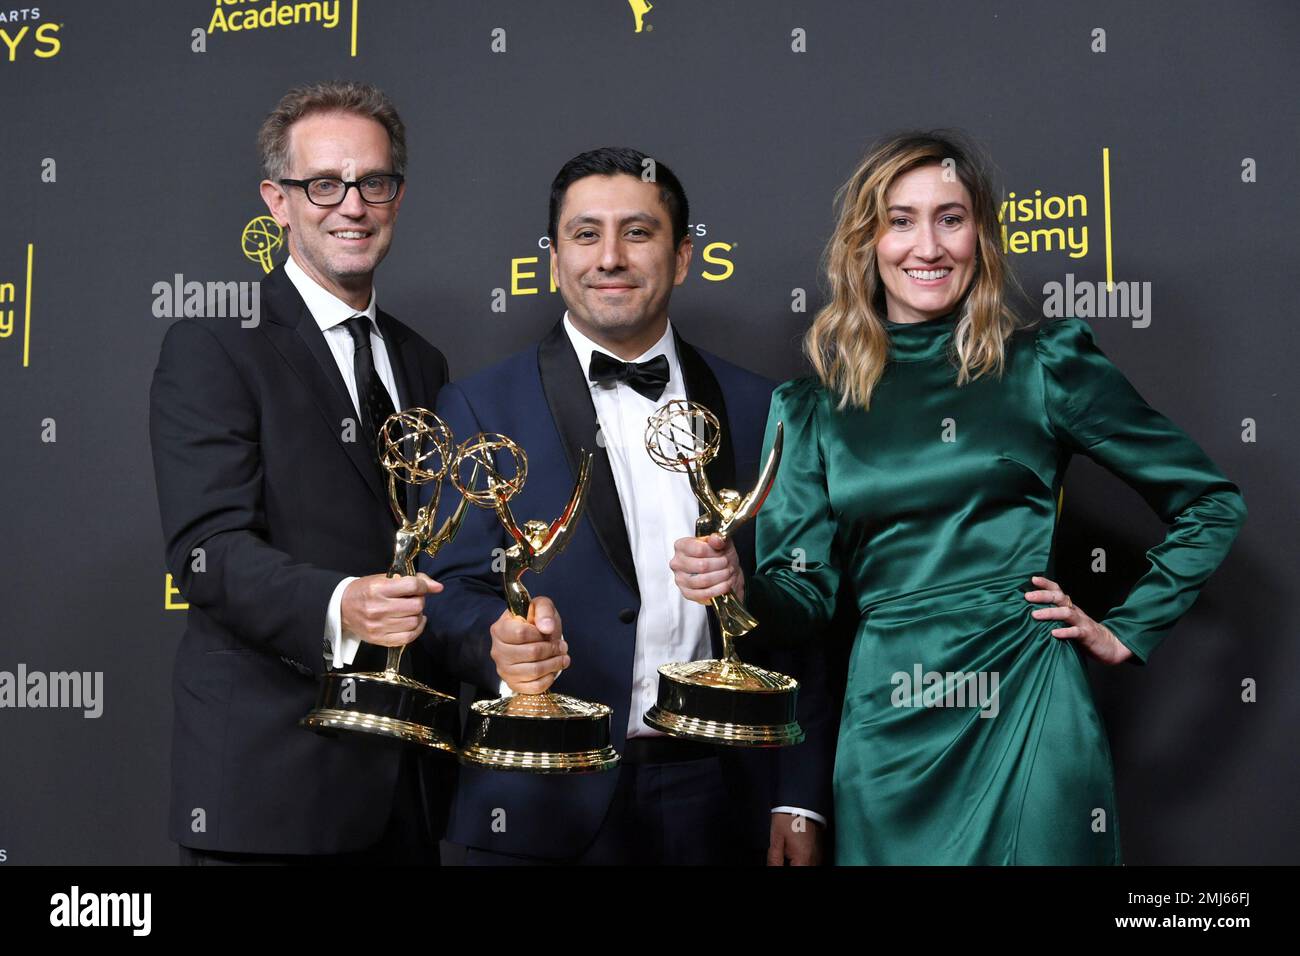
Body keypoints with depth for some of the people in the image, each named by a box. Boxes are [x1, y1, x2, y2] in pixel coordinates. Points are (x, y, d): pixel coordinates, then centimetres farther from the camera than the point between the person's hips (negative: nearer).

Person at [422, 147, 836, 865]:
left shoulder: (755, 408, 5)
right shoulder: (479, 408, -1)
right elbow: (451, 590, -7)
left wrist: (801, 802, 1)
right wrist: (503, 646, -29)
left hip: (719, 806, 2)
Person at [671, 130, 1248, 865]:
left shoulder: (1044, 366, 0)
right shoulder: (818, 404, 6)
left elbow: (1212, 502, 6)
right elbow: (805, 591, 3)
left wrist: (1127, 632, 2)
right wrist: (735, 584, -16)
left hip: (1025, 713, -2)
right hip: (886, 728, 2)